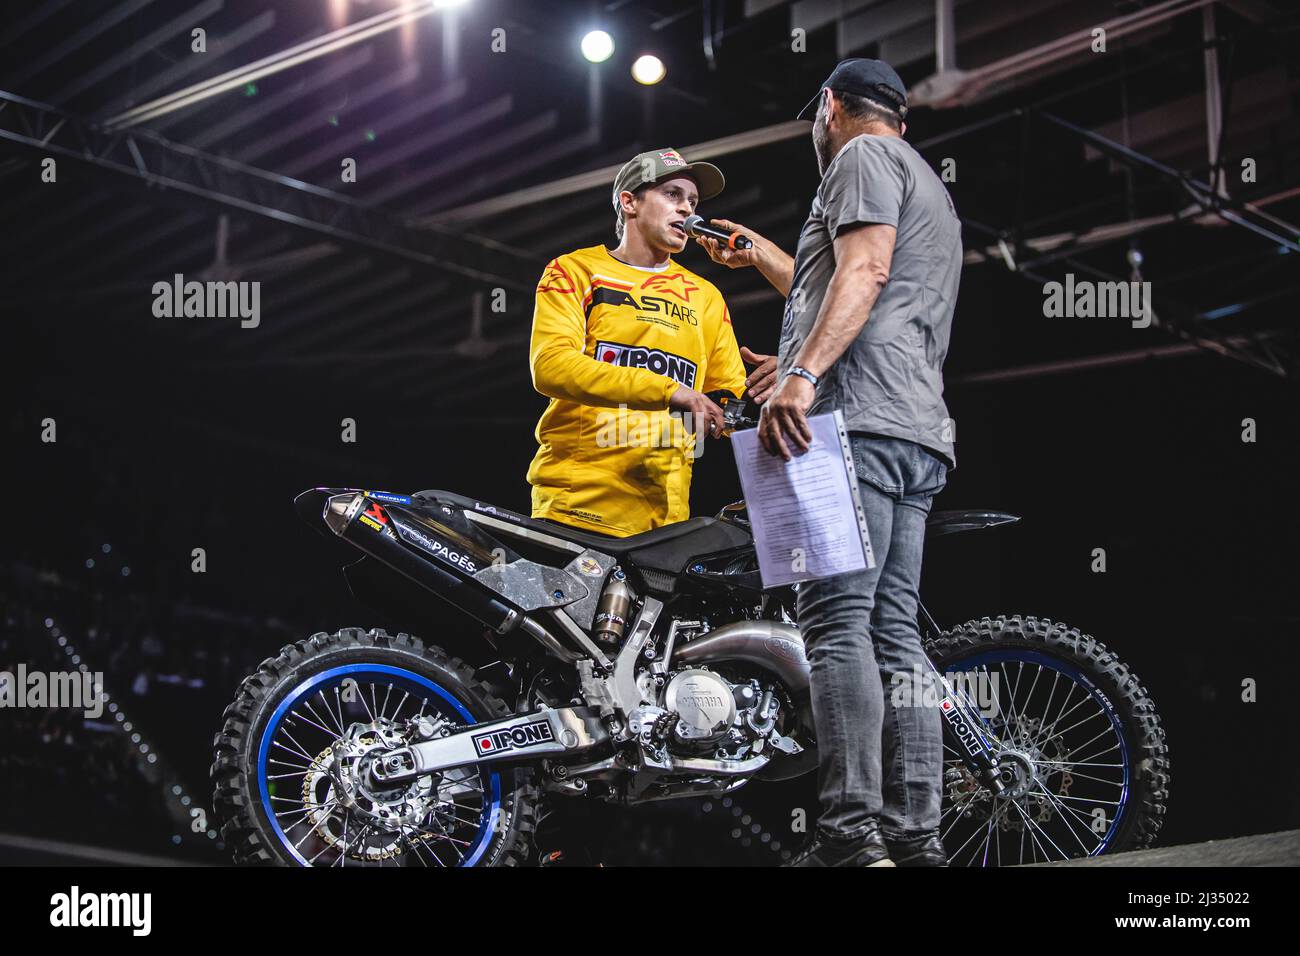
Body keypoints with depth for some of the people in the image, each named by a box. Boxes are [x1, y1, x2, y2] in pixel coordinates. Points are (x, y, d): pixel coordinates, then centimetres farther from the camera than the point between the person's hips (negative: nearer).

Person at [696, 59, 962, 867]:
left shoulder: (864, 156, 5)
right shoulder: (930, 187, 35)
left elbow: (864, 270, -13)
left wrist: (802, 374, -25)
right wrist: (763, 255, 58)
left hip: (856, 419, -10)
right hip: (918, 434, 10)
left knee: (838, 625, -17)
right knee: (895, 634, 3)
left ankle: (852, 836, -25)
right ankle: (915, 833, -3)